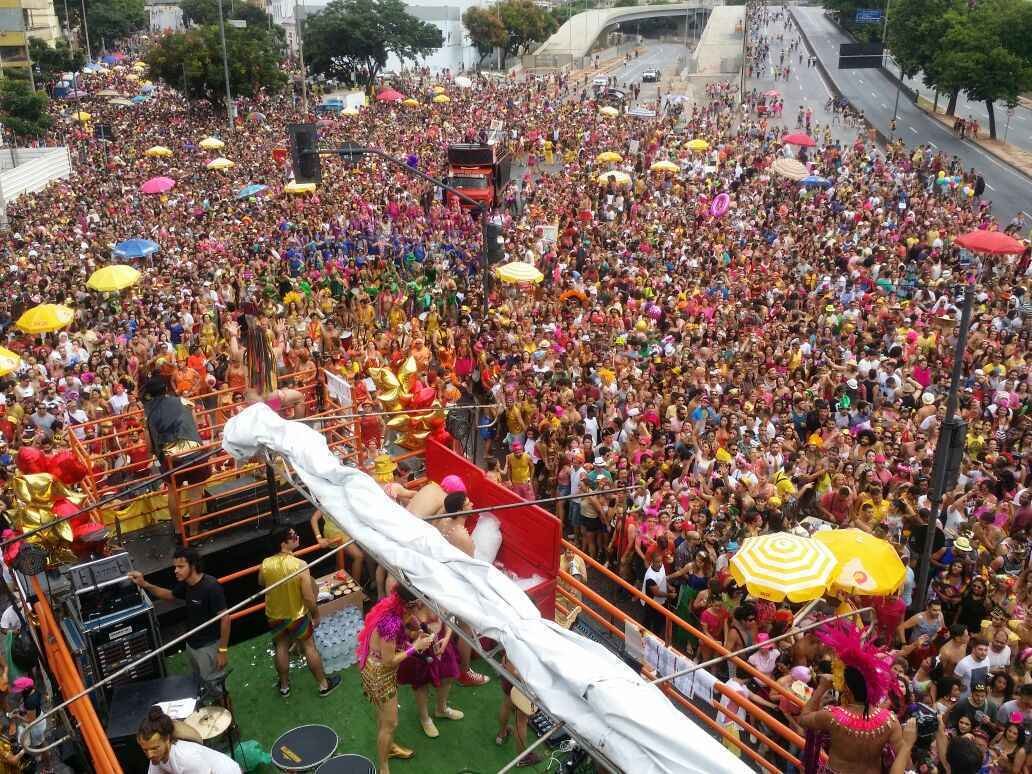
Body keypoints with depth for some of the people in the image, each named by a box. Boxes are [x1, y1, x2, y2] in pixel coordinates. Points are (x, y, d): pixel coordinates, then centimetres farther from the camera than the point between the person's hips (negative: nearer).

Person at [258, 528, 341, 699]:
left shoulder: (265, 564, -17)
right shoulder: (300, 566, -30)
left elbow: (261, 584, 5)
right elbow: (309, 598, -23)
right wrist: (316, 615, -6)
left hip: (274, 616, 3)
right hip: (297, 615, -3)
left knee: (281, 648, 22)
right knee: (309, 647, 15)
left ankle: (284, 686, 40)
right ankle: (324, 684, 30)